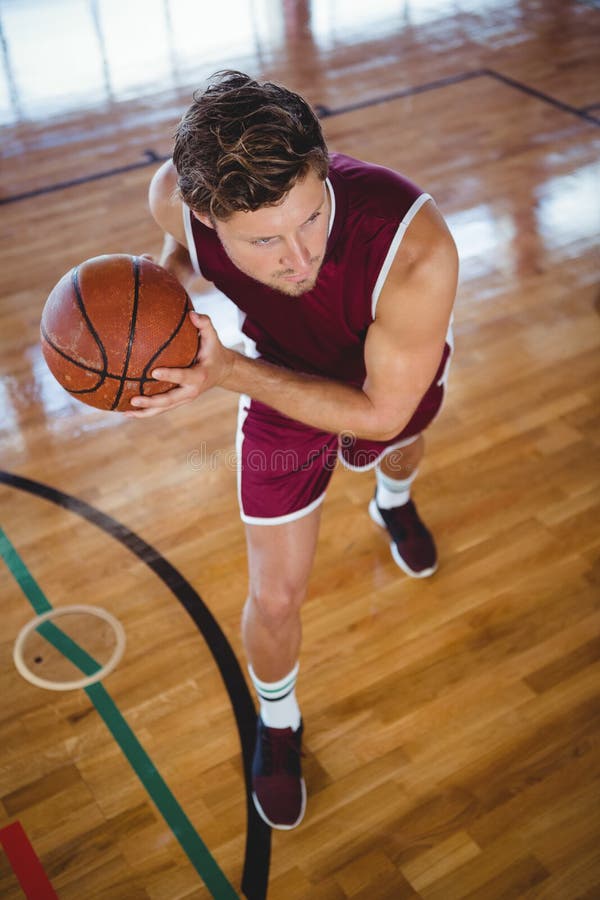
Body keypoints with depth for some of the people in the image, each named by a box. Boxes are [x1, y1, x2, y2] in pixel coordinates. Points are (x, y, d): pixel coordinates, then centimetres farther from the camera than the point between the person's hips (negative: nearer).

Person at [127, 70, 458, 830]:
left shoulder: (416, 249, -47)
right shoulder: (177, 196, -36)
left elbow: (379, 413, -32)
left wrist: (229, 372, -41)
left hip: (395, 375, 0)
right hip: (280, 377, 1)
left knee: (397, 450, 37)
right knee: (276, 597, 5)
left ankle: (393, 503, 78)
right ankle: (277, 724, 39)